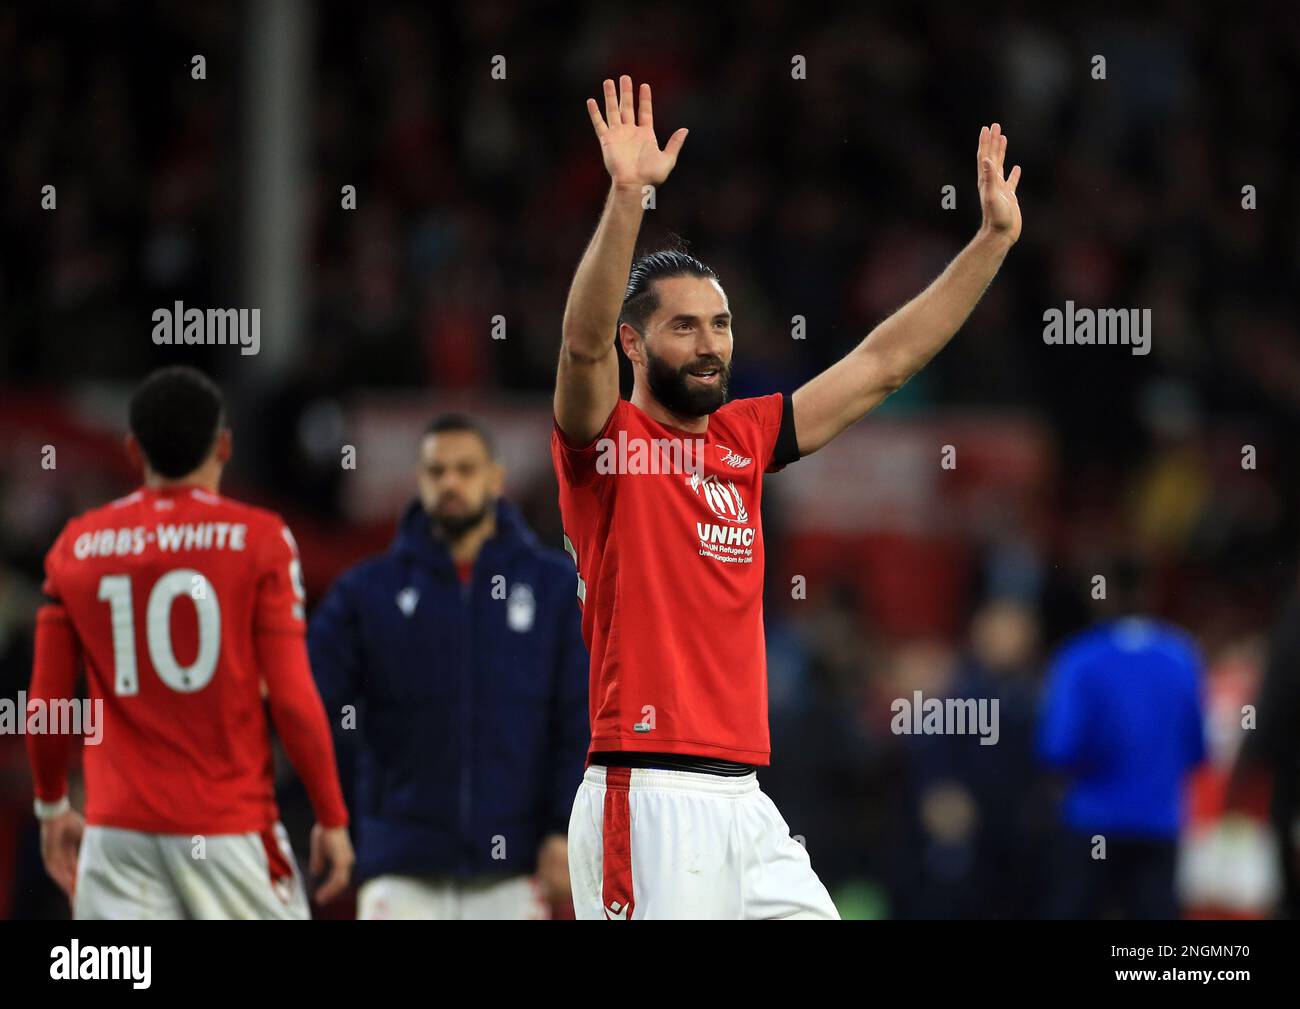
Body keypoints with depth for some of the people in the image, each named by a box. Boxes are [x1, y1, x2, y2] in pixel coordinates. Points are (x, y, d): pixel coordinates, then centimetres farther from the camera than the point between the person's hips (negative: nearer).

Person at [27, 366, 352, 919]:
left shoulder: (78, 546, 5)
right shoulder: (259, 540, -4)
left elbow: (46, 705, 7)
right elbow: (292, 700, -8)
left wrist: (53, 807, 23)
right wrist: (332, 817, 2)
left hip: (117, 829, 3)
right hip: (231, 827, -2)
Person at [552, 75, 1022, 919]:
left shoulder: (743, 440, 15)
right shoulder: (606, 443, -2)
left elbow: (883, 364, 20)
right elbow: (584, 342, -22)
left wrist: (994, 239, 18)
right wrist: (626, 195, -34)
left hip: (744, 801, 7)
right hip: (649, 798, -7)